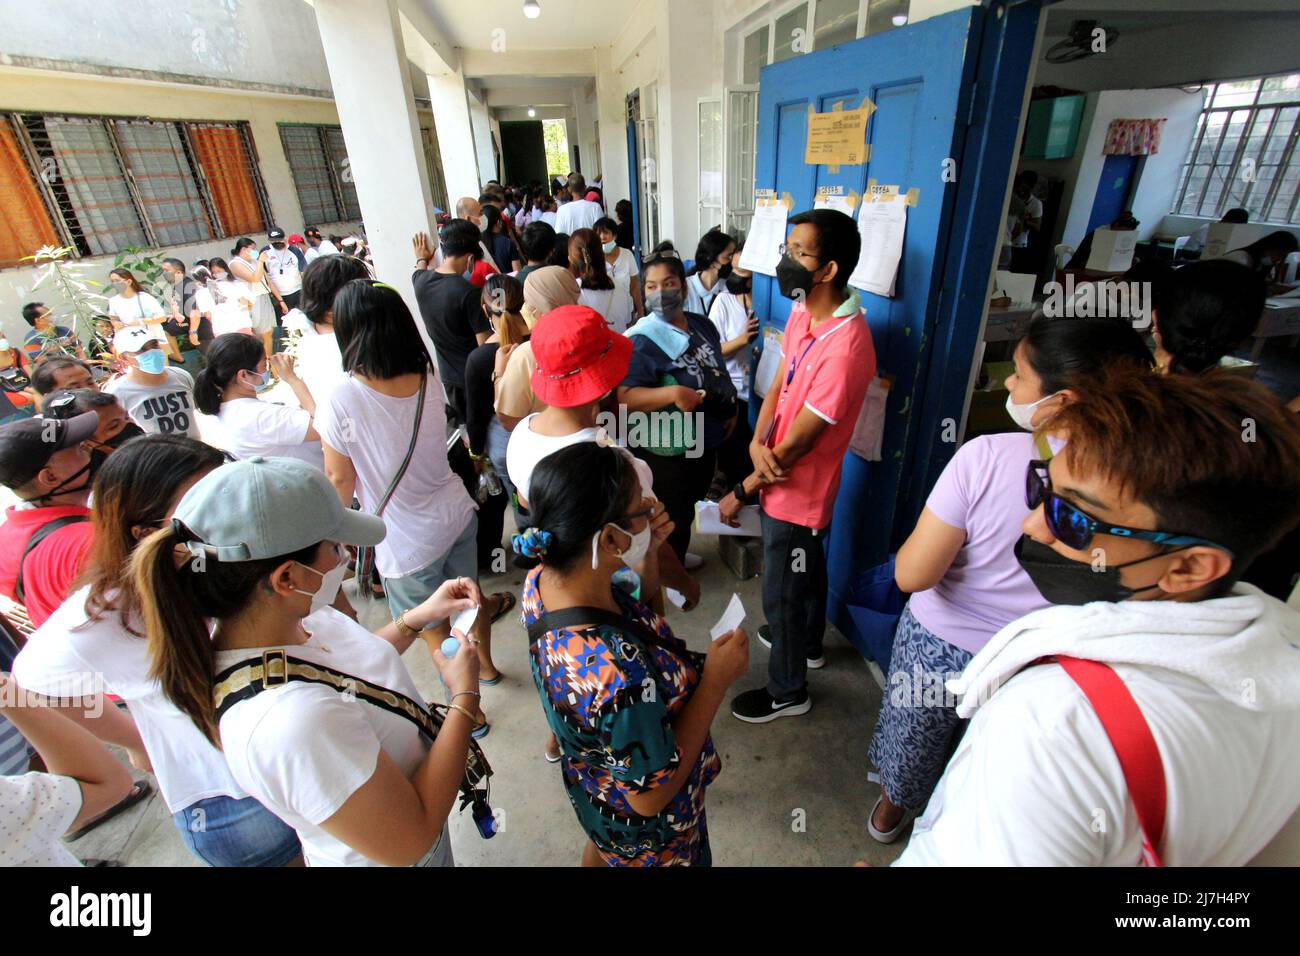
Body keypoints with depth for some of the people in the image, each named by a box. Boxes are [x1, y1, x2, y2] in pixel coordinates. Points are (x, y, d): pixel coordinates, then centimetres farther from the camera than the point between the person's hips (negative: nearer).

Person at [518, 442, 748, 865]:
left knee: (601, 849, 36)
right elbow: (651, 795, -29)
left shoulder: (542, 580, -22)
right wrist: (715, 682, -27)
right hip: (645, 829, -6)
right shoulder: (617, 674, -47)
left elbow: (635, 612, -3)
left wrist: (648, 554, -20)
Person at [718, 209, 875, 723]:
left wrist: (740, 492, -15)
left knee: (781, 594, 9)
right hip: (782, 478, 9)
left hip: (798, 492, -8)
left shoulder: (845, 347, -31)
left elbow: (796, 445, -26)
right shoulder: (803, 311, -3)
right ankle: (808, 641, 56)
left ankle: (787, 691, 34)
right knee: (807, 568, 29)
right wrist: (756, 443, -18)